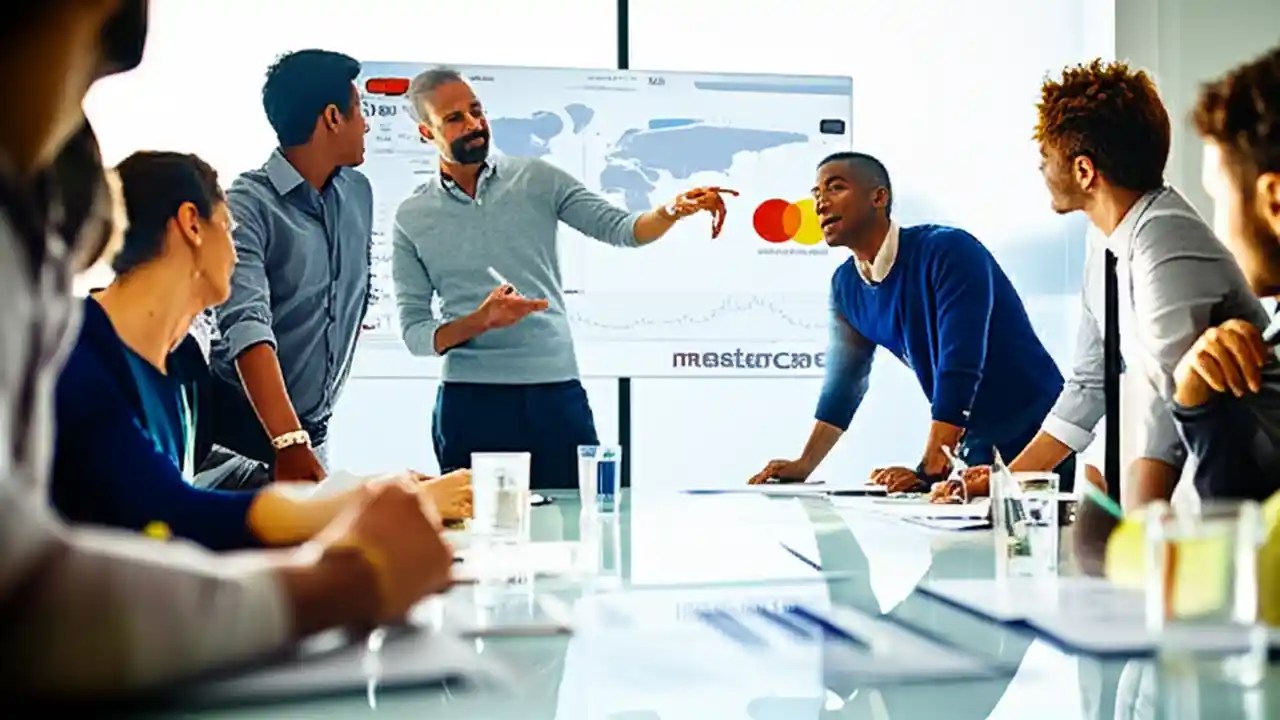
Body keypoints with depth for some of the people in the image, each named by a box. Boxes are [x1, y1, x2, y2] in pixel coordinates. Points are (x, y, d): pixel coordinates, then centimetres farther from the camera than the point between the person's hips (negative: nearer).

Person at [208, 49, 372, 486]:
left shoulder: (359, 193, 6)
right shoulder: (247, 205, -15)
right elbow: (246, 327, -27)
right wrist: (289, 442, -37)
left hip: (314, 430, 5)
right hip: (243, 429, -5)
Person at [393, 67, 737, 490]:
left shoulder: (537, 180, 7)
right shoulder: (412, 219, 5)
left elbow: (619, 229, -1)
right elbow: (415, 333, 2)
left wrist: (672, 212, -21)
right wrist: (480, 321, -16)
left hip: (558, 390, 1)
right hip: (470, 398, -1)